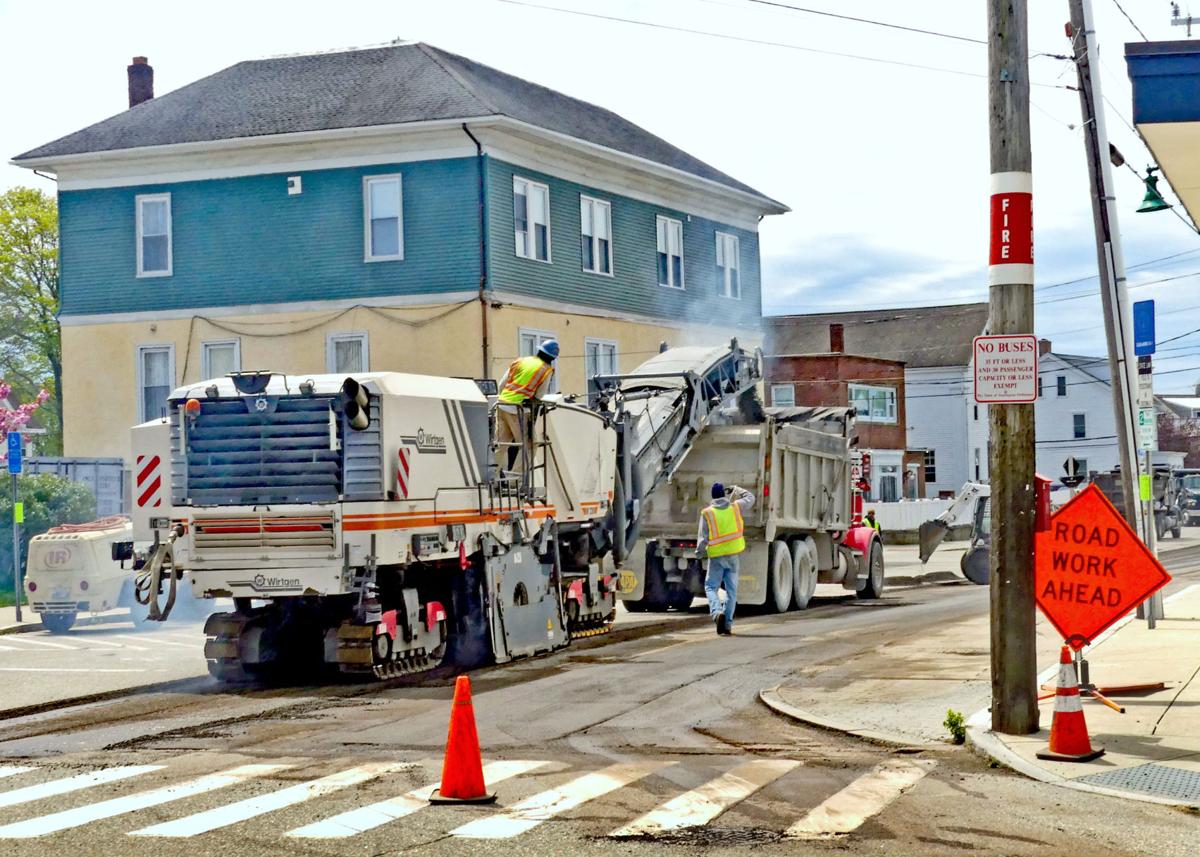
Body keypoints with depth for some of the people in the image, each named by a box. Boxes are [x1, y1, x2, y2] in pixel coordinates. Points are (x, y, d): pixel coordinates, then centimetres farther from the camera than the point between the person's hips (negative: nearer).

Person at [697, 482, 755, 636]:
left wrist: (699, 552, 8)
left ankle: (717, 612, -17)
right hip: (733, 555, 2)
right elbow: (750, 498, 21)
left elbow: (703, 537, -7)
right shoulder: (735, 507, 1)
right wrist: (736, 490, 35)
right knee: (731, 590, 7)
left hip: (716, 557, -2)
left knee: (710, 587, 9)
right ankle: (727, 624, 5)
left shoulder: (707, 513, -7)